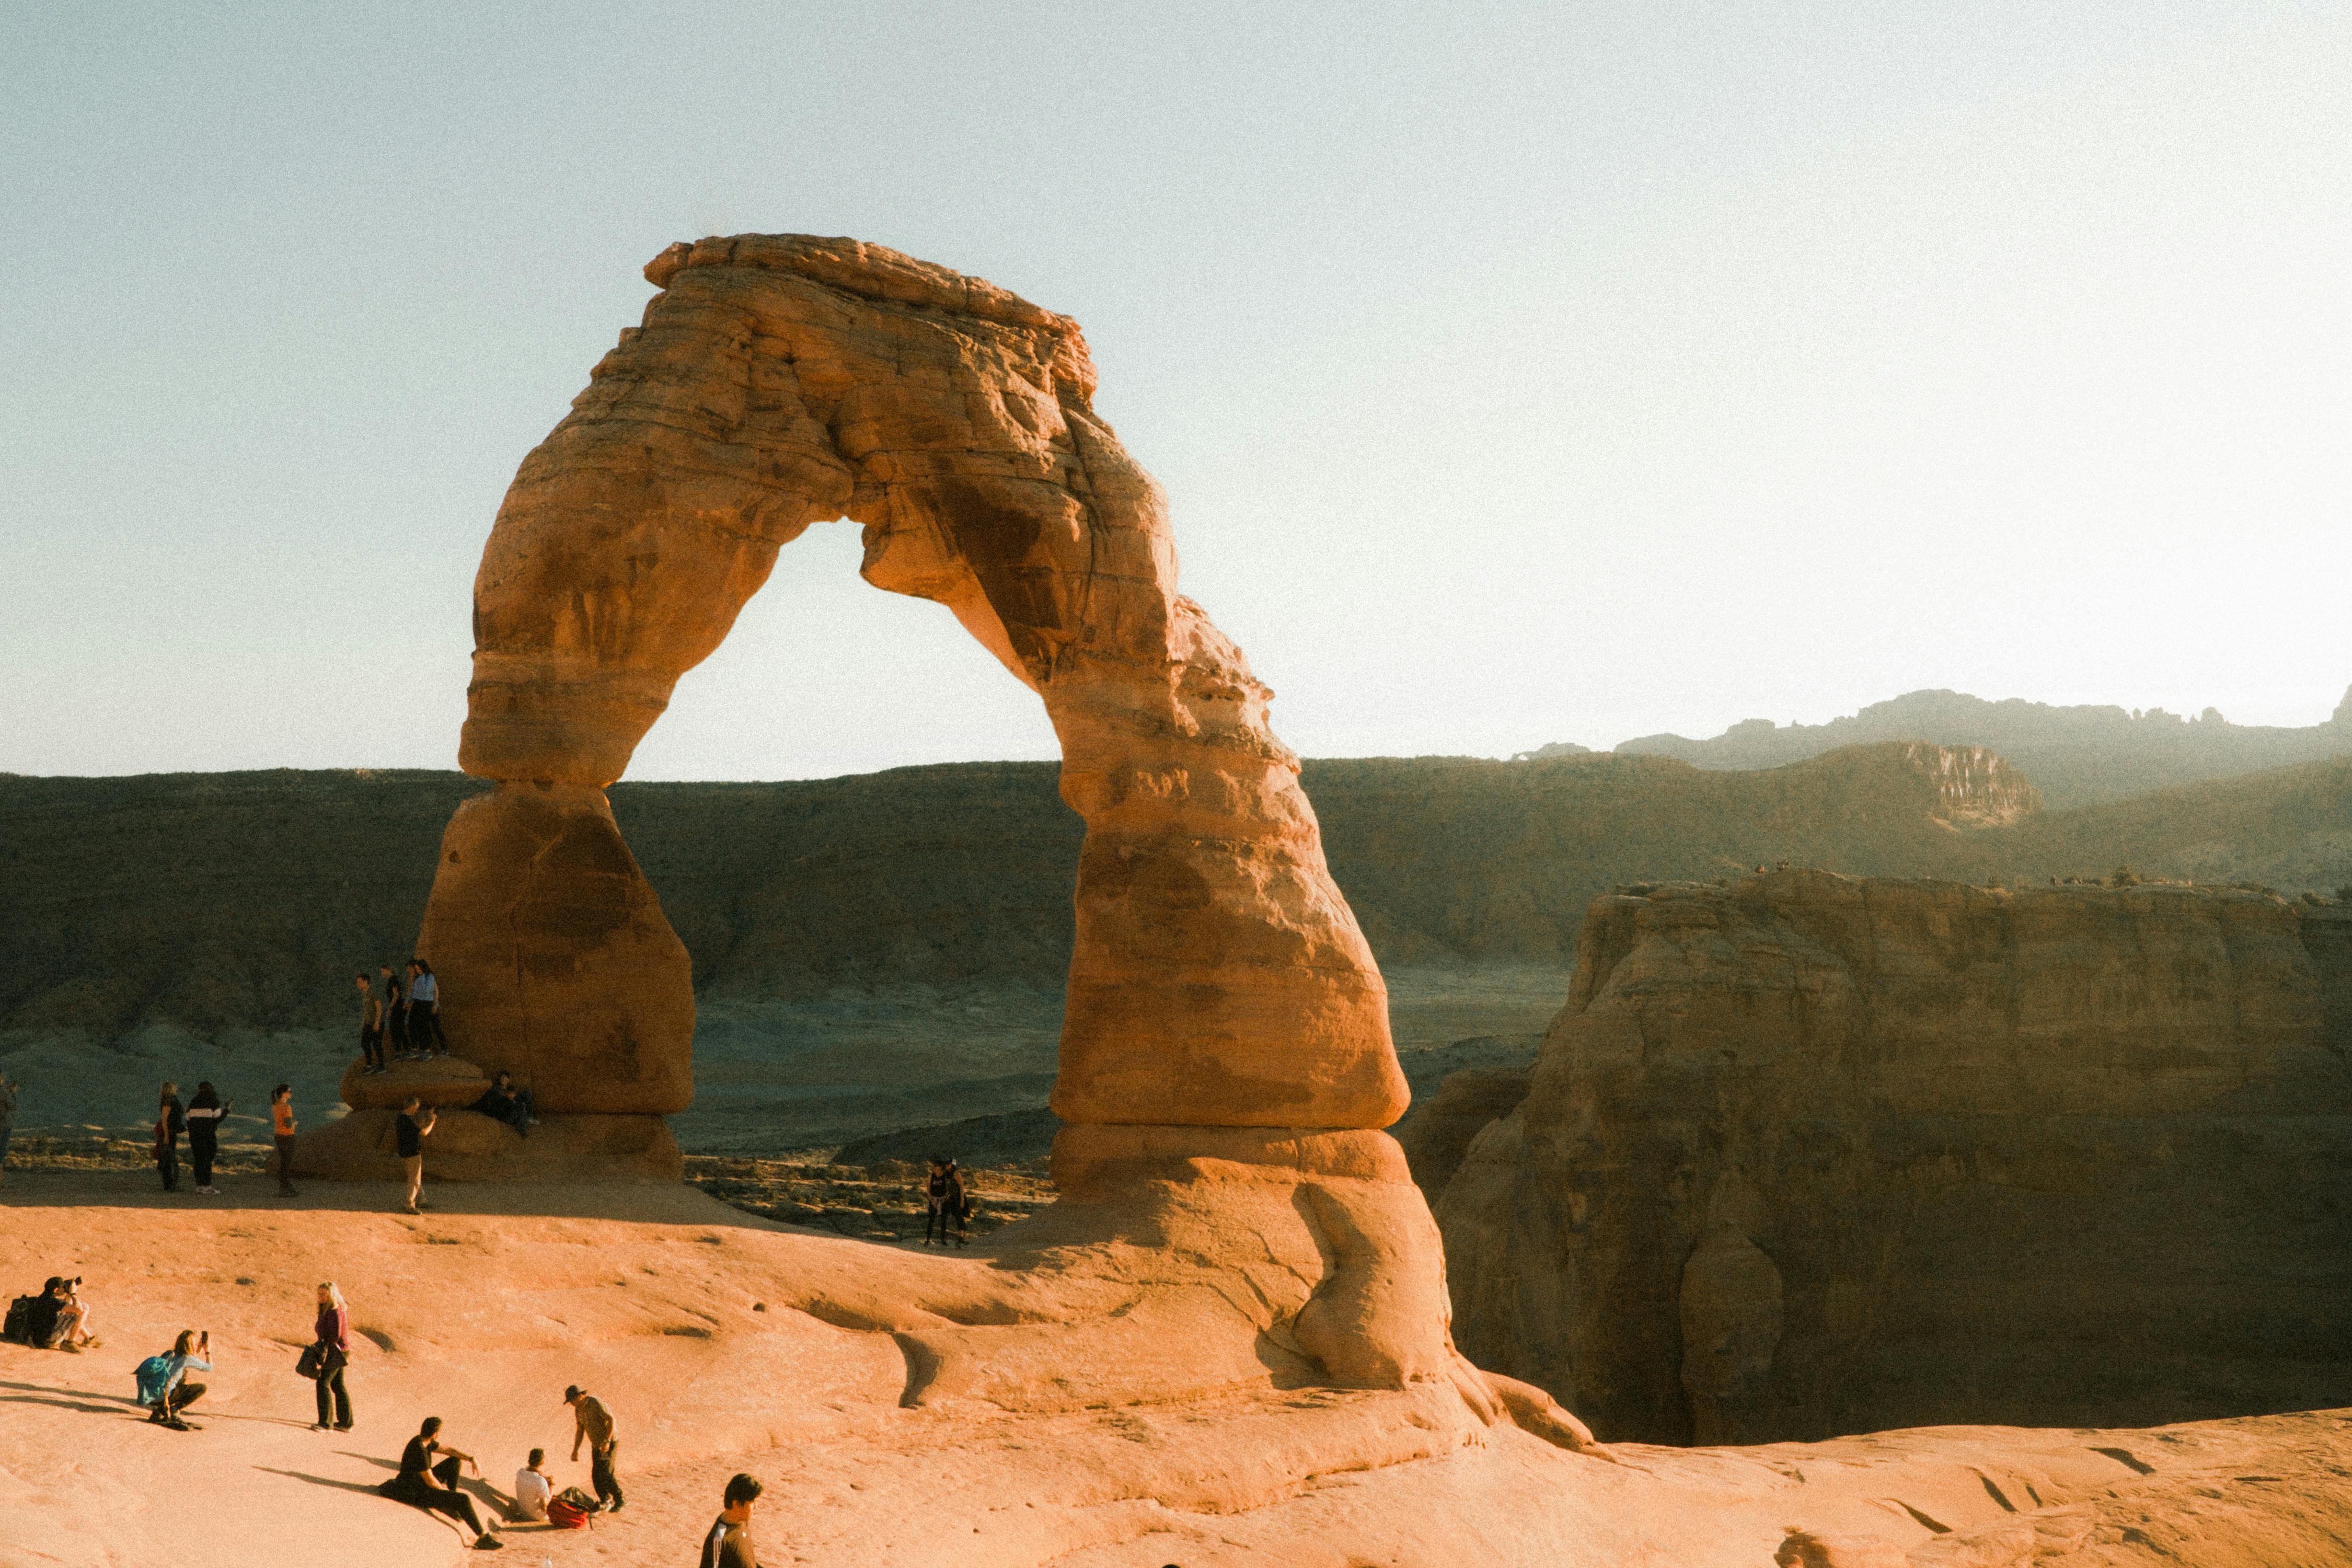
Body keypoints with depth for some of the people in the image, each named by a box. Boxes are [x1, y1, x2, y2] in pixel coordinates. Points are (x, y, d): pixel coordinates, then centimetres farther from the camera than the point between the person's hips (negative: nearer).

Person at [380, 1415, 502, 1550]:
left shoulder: (423, 1441, 0)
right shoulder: (419, 1451, -29)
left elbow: (448, 1450, 11)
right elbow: (431, 1481, -24)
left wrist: (472, 1459, 0)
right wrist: (447, 1493, -7)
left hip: (421, 1482, 10)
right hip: (418, 1494, -10)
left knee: (455, 1460, 16)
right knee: (464, 1500, -21)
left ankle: (451, 1505, 18)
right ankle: (483, 1538, -15)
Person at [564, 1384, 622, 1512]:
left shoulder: (596, 1403, -21)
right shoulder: (578, 1409, 5)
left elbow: (611, 1420, -27)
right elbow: (580, 1430, 14)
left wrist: (607, 1441, -33)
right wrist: (575, 1450, 11)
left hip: (609, 1443, -8)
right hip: (596, 1446, 8)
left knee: (606, 1473, -15)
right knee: (596, 1476, 2)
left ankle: (619, 1500, -2)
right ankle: (605, 1502, 16)